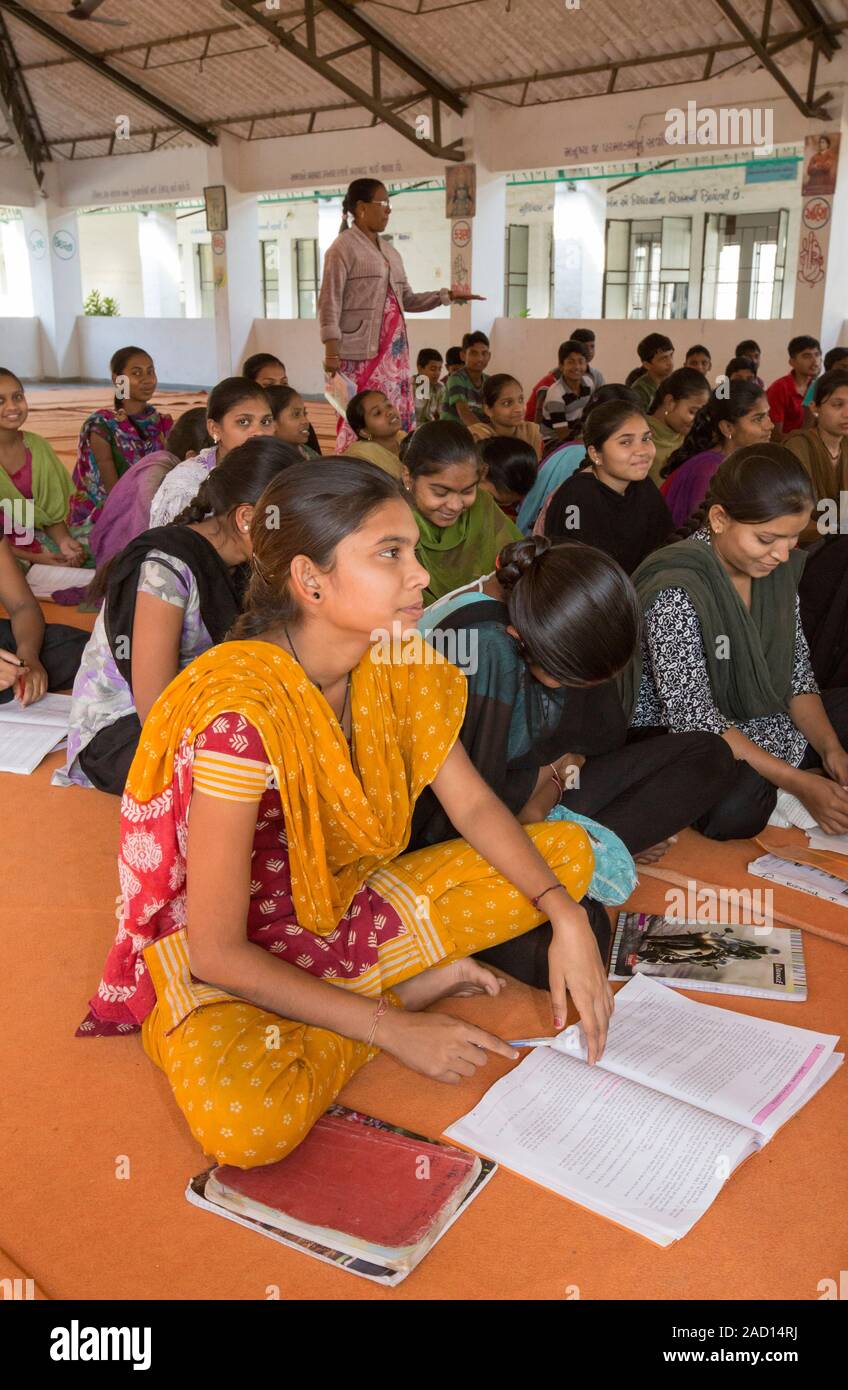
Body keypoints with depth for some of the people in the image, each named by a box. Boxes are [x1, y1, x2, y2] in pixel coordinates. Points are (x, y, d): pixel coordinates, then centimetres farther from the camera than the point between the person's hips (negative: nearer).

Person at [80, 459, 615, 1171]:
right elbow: (218, 954, -26)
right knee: (250, 1123, -38)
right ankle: (410, 989, -10)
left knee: (569, 850, -2)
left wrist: (566, 920, -15)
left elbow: (474, 804, 0)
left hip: (351, 907, 6)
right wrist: (394, 1029, -23)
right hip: (227, 963, -5)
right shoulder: (243, 711, -31)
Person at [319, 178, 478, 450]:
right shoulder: (344, 247, -2)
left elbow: (408, 300, 22)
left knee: (398, 420, 5)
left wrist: (448, 295, 13)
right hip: (361, 351, -8)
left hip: (394, 350, 8)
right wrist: (331, 351, -18)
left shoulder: (389, 251, 20)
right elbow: (329, 303, -9)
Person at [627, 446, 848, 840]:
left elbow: (797, 674, 5)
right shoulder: (676, 588, -25)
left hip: (761, 725, 8)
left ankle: (769, 788, -2)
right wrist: (798, 783, -26)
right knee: (736, 808, -38)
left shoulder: (780, 569, 0)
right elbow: (692, 716, -25)